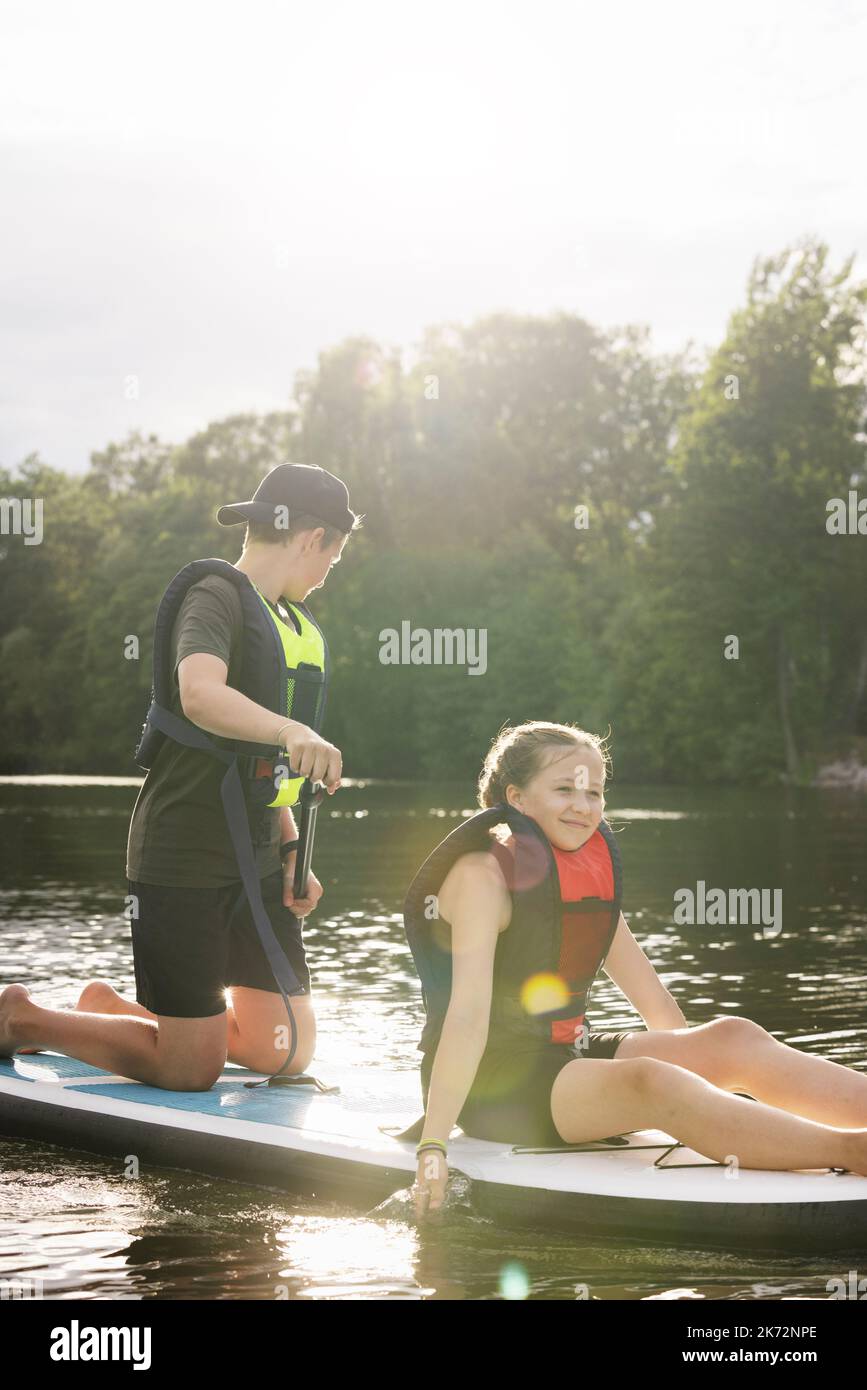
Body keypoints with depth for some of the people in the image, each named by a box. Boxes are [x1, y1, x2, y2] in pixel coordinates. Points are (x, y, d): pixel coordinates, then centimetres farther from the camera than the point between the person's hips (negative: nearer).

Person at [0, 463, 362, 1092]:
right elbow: (200, 693, -34)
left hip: (255, 860, 9)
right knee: (192, 1070, -7)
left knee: (288, 1053, 6)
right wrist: (293, 732, -49)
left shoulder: (291, 620, 18)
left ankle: (111, 1007, 24)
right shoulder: (215, 596, -12)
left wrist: (291, 852, 13)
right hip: (184, 856, -9)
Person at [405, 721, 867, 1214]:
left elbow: (657, 1004, 17)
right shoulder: (483, 875, -12)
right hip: (493, 1083, -8)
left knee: (736, 1039, -13)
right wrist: (433, 1145, -29)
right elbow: (468, 1013, -24)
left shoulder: (592, 870, 12)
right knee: (652, 1082, -34)